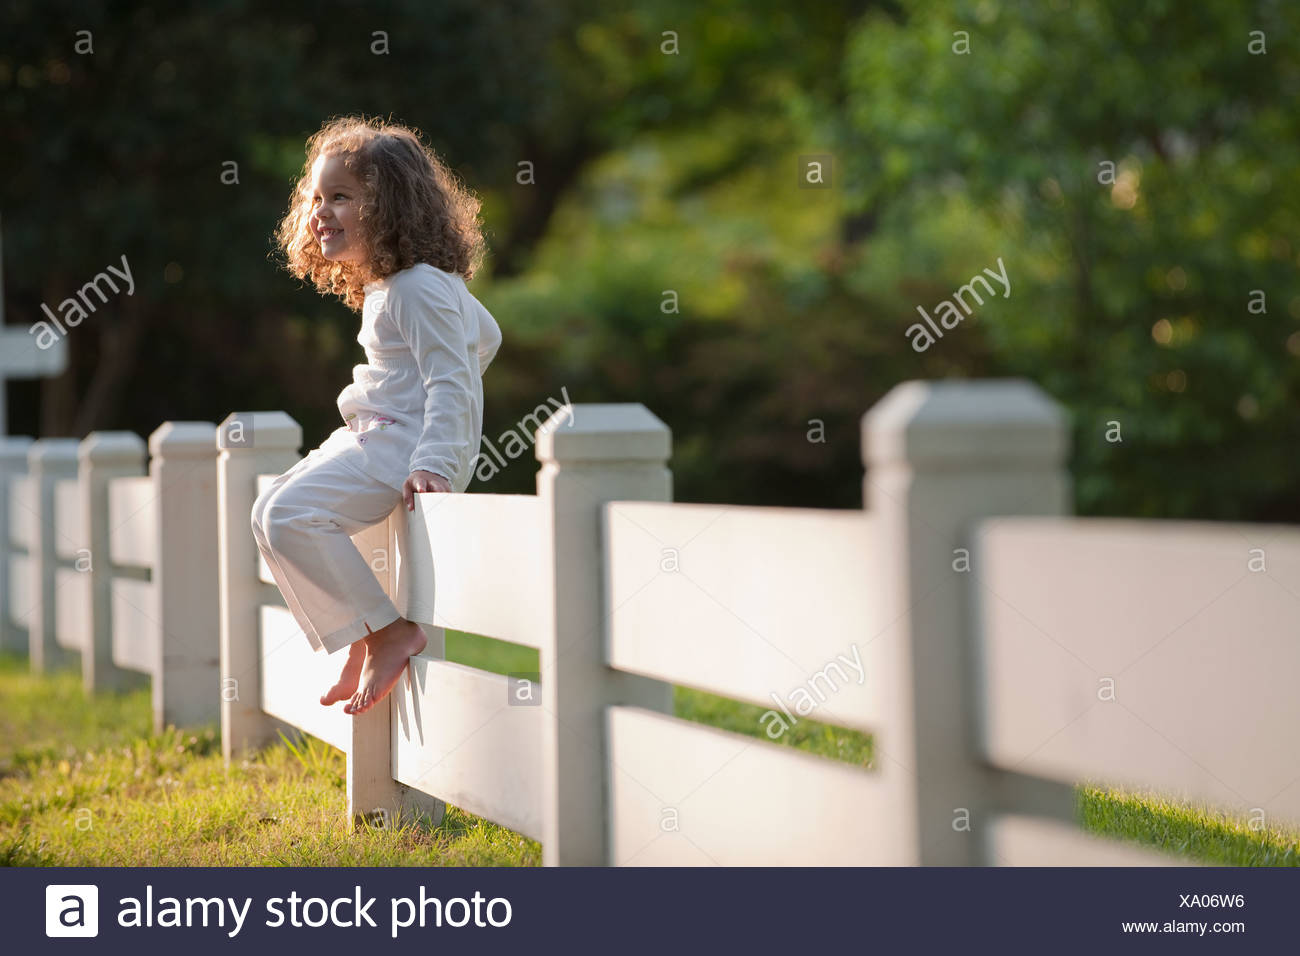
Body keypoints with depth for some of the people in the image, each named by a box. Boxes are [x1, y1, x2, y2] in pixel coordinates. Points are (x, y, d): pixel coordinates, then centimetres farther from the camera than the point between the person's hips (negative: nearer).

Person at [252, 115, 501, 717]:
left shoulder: (419, 288, -14)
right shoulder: (385, 285, 19)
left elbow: (452, 381, -22)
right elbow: (484, 335, 31)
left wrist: (434, 463, -33)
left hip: (403, 445, -11)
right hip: (373, 441, 11)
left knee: (289, 513, -25)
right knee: (271, 514, 14)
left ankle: (389, 632, -20)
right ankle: (363, 644, 11)